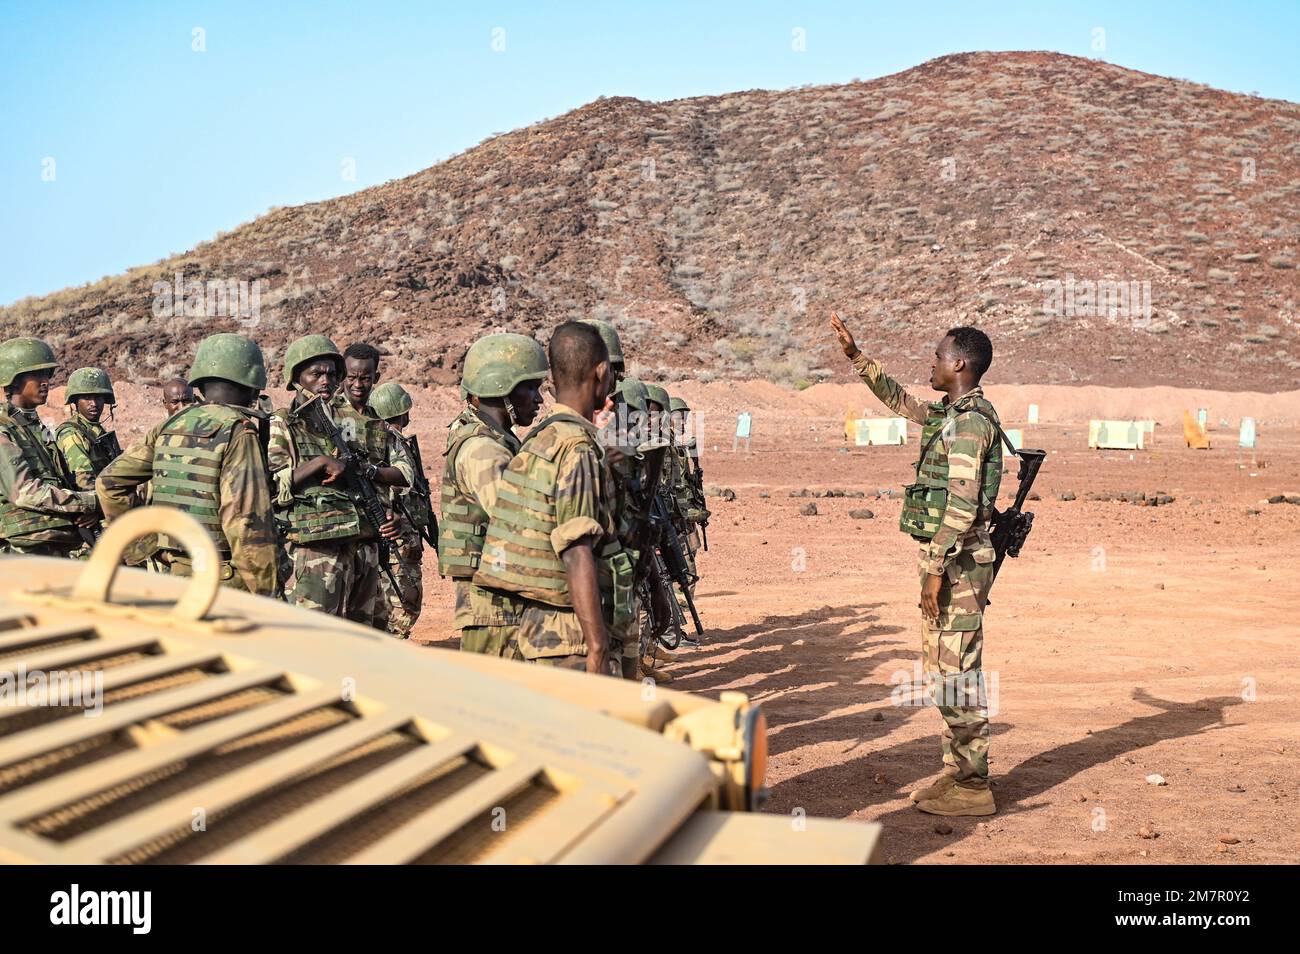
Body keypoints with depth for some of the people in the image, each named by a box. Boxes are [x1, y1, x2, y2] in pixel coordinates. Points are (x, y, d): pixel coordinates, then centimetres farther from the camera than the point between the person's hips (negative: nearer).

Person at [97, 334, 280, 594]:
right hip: (227, 580, -7)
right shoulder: (240, 433, -12)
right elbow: (245, 517, -19)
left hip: (179, 572, 7)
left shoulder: (169, 426, 8)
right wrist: (266, 591, -14)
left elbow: (109, 480, 13)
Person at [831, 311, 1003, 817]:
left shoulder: (969, 420, -16)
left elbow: (963, 502, -23)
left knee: (957, 671, -6)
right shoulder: (949, 413, 14)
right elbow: (900, 400, 32)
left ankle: (972, 786, 0)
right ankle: (958, 772, 22)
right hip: (945, 555, 10)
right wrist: (855, 355, 32)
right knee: (943, 669, 15)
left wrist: (936, 569, -23)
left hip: (957, 560, -10)